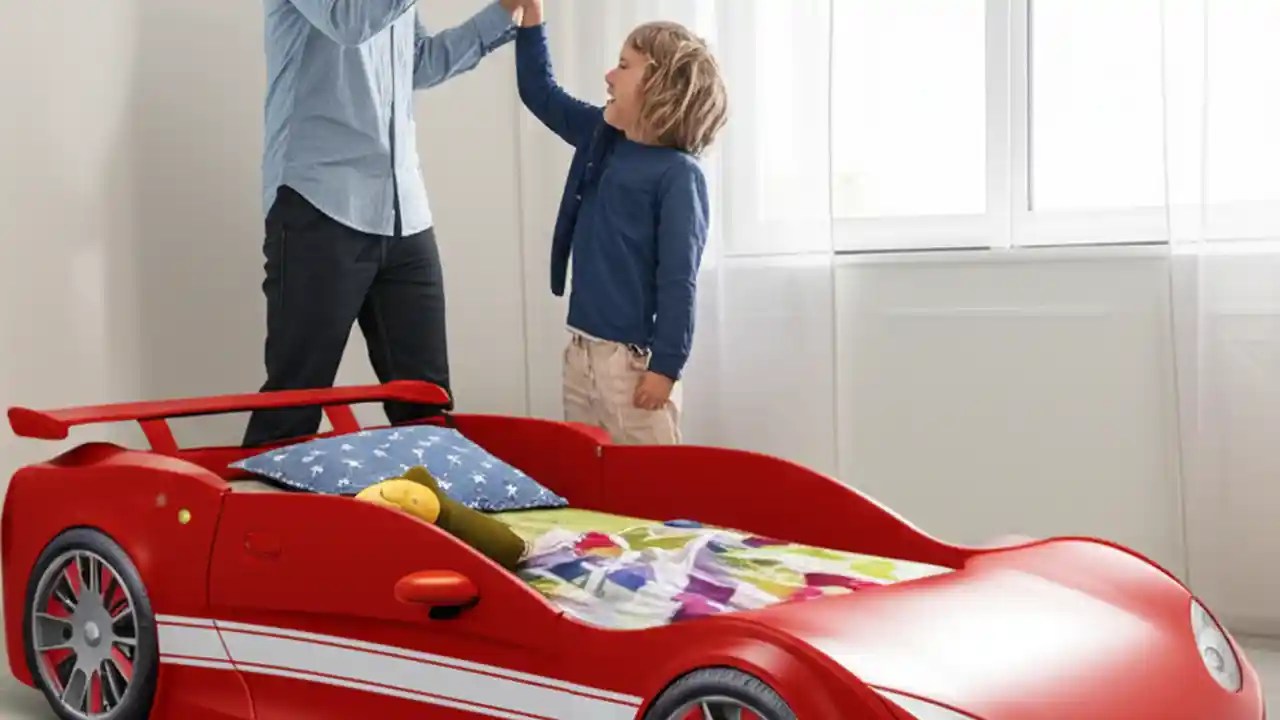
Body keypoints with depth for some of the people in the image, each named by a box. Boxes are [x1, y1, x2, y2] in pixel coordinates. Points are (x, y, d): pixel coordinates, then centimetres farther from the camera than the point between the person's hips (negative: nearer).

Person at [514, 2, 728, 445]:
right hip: (581, 347, 8)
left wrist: (666, 365, -18)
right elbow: (540, 93, 23)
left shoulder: (677, 174, -14)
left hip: (633, 356, -8)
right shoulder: (599, 136, 9)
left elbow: (678, 278, -16)